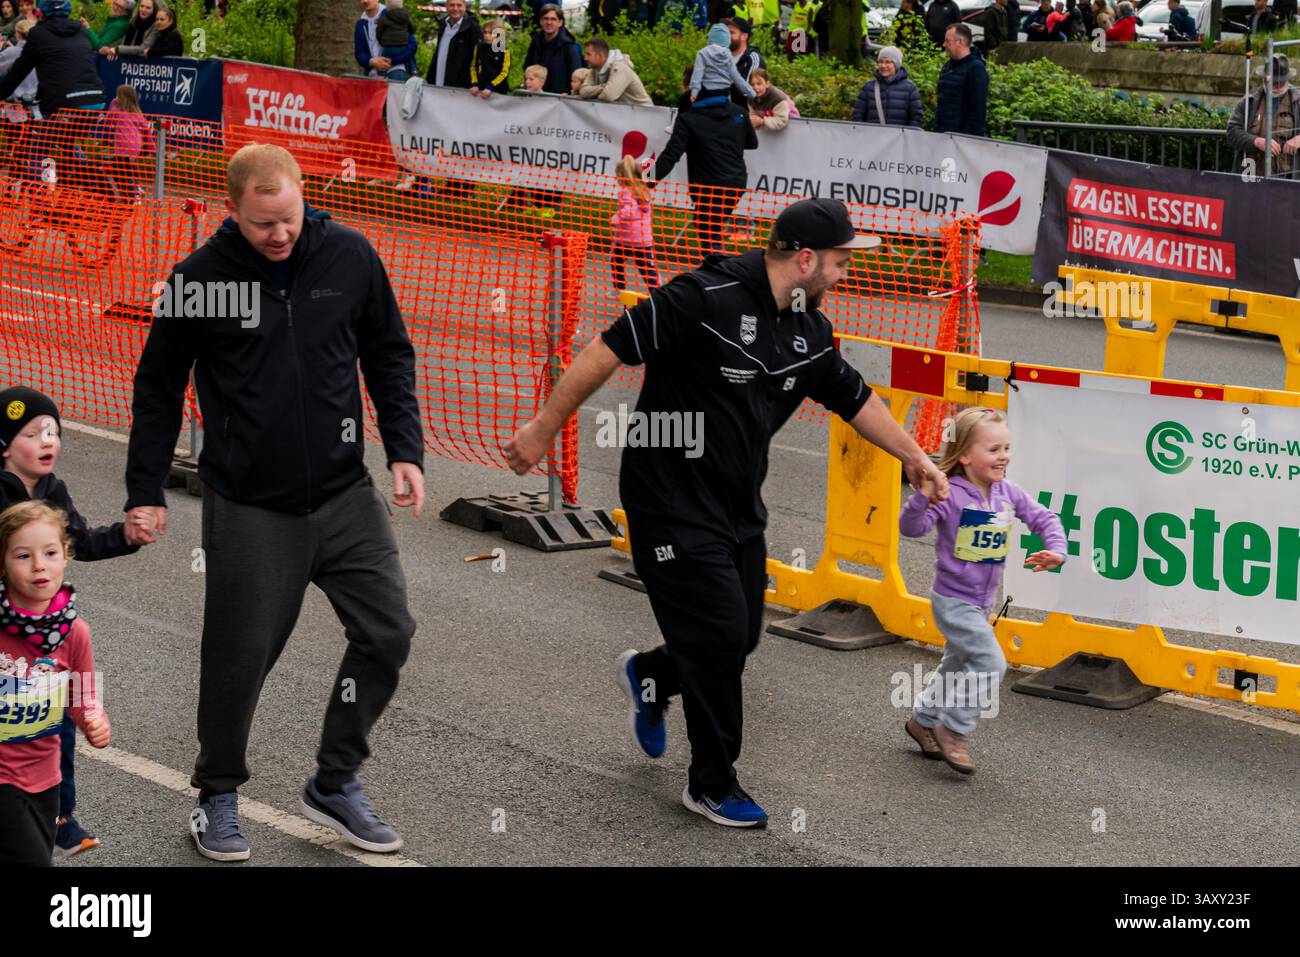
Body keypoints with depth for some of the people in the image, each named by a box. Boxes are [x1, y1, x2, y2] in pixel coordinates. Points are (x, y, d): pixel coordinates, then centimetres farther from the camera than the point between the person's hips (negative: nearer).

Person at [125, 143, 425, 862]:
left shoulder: (350, 257, -3)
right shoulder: (200, 277, -8)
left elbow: (389, 356, 10)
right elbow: (157, 388, 4)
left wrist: (405, 449, 1)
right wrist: (145, 491, 2)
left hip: (345, 494, 3)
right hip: (247, 509, -3)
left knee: (387, 633, 0)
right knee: (240, 656, 2)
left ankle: (334, 783, 19)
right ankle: (217, 796, 25)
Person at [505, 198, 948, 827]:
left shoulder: (810, 332, 4)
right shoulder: (707, 298, -22)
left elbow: (855, 399, 19)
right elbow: (609, 351, -20)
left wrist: (914, 458, 23)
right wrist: (543, 429, -18)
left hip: (740, 510, 8)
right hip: (673, 505, -8)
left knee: (741, 636, 10)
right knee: (721, 637, -5)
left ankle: (649, 676, 42)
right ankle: (712, 786, 14)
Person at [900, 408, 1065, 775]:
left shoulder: (1008, 493, -3)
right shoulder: (950, 494, -21)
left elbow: (1044, 518, 6)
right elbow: (911, 527, -28)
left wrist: (1056, 550, -11)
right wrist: (923, 497, -45)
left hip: (981, 603, 8)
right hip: (953, 600, -8)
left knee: (958, 666, 22)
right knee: (991, 664, -15)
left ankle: (923, 721, 43)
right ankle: (954, 730, 1)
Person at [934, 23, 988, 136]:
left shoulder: (976, 69, -10)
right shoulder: (947, 67, 17)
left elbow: (978, 109, -16)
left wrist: (973, 137, -21)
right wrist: (936, 130, 18)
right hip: (942, 135, 8)